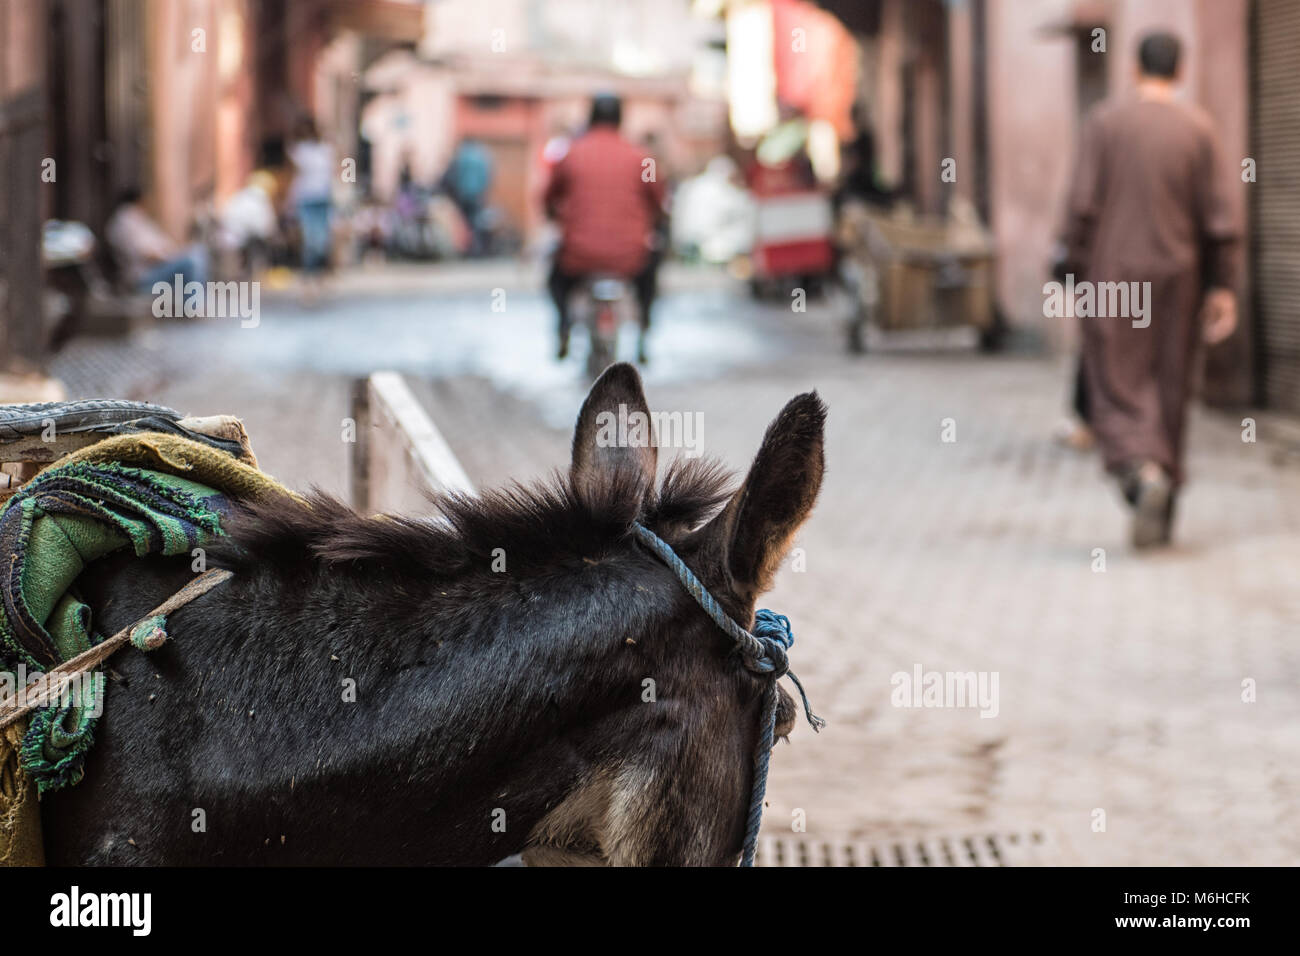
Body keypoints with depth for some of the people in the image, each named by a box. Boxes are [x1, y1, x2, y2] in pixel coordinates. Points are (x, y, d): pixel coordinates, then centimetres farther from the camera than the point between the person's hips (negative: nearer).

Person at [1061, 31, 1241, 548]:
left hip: (1114, 276, -2)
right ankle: (1161, 513, 15)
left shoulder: (1105, 122, -5)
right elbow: (1220, 216, -4)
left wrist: (1079, 265, 1)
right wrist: (1223, 287, 1)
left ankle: (1144, 472, -27)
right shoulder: (1197, 129, -2)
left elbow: (1083, 203, -9)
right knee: (1169, 394, 12)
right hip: (1178, 279, 2)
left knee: (1117, 393, 1)